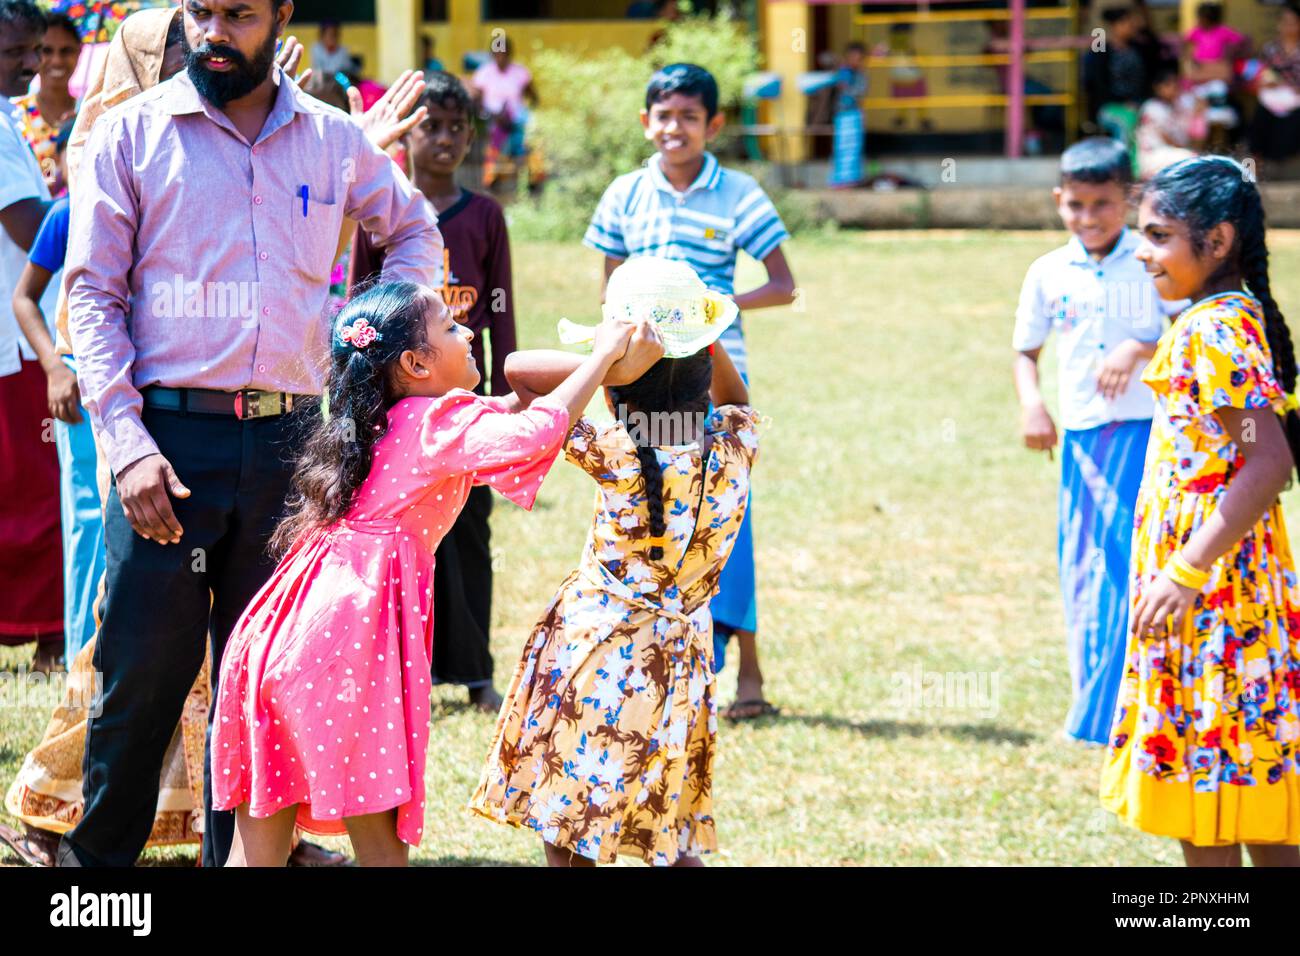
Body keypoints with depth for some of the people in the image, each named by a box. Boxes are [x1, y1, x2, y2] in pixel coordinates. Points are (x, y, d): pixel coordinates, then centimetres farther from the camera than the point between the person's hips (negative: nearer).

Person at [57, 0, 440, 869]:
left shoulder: (333, 139, 10)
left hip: (288, 439, 3)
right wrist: (127, 441, -11)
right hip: (171, 437, -3)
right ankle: (98, 857, 10)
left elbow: (415, 230, 28)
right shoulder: (132, 134, 2)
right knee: (144, 672, -4)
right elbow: (92, 295, -1)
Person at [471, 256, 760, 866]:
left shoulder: (615, 455, -16)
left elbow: (519, 369, -13)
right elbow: (734, 401, 22)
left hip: (593, 651, -4)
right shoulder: (736, 444, -5)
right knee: (670, 843, 15)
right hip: (675, 662, 4)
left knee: (565, 838, 5)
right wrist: (704, 341, 9)